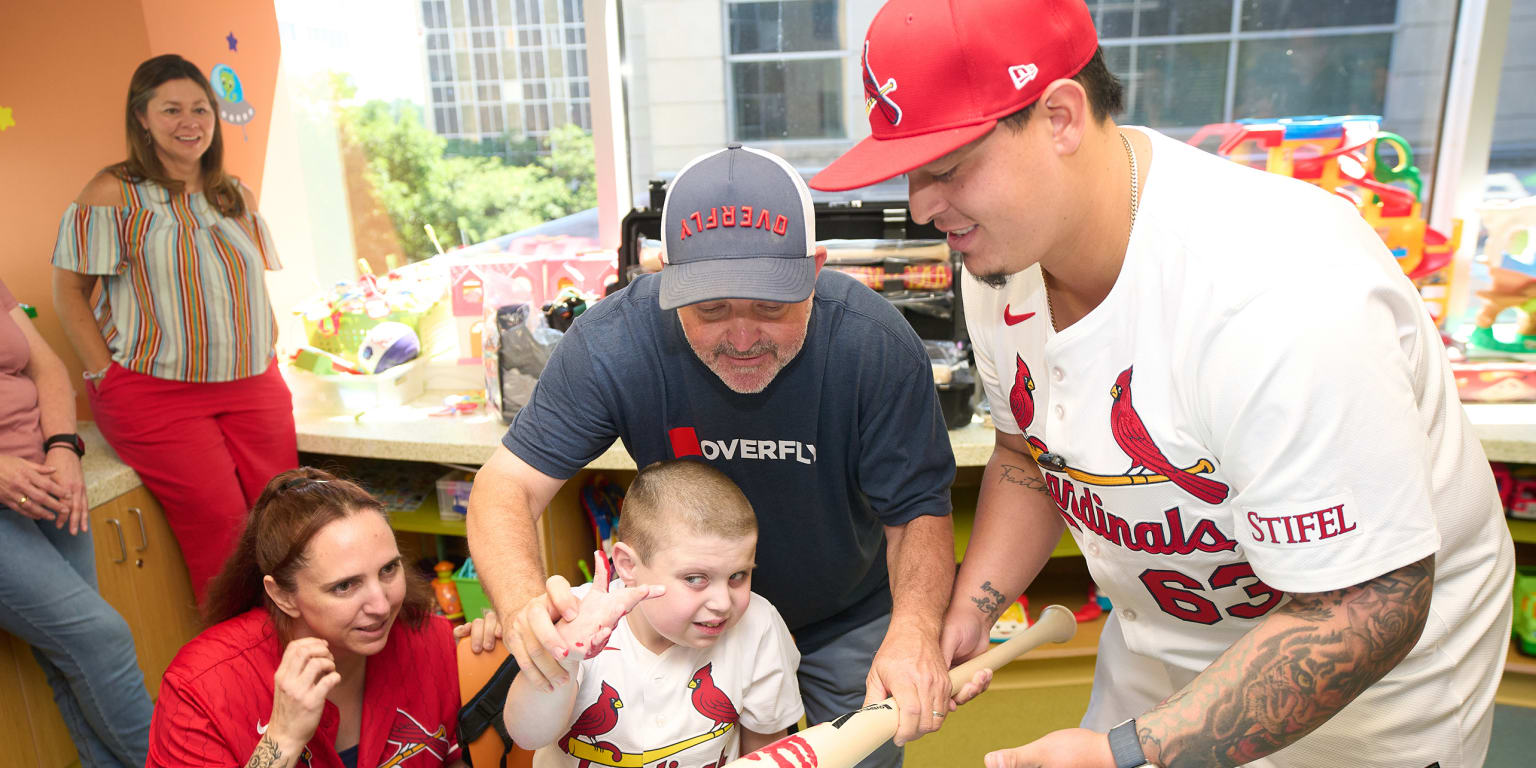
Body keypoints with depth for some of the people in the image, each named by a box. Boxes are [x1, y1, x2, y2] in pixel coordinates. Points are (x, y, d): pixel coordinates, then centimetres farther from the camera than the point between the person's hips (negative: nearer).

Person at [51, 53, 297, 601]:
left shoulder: (236, 196, 13)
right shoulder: (114, 193, -2)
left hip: (250, 384, 5)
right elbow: (69, 290, 0)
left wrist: (266, 353, 8)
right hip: (154, 391, -4)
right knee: (218, 519, -13)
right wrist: (109, 374, -8)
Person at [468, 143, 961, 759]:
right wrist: (524, 604, -45)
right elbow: (508, 485, -25)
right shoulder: (612, 344, -27)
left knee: (868, 755, 14)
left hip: (851, 620, 0)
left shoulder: (877, 345, -30)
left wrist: (915, 629, -41)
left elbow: (919, 510, -22)